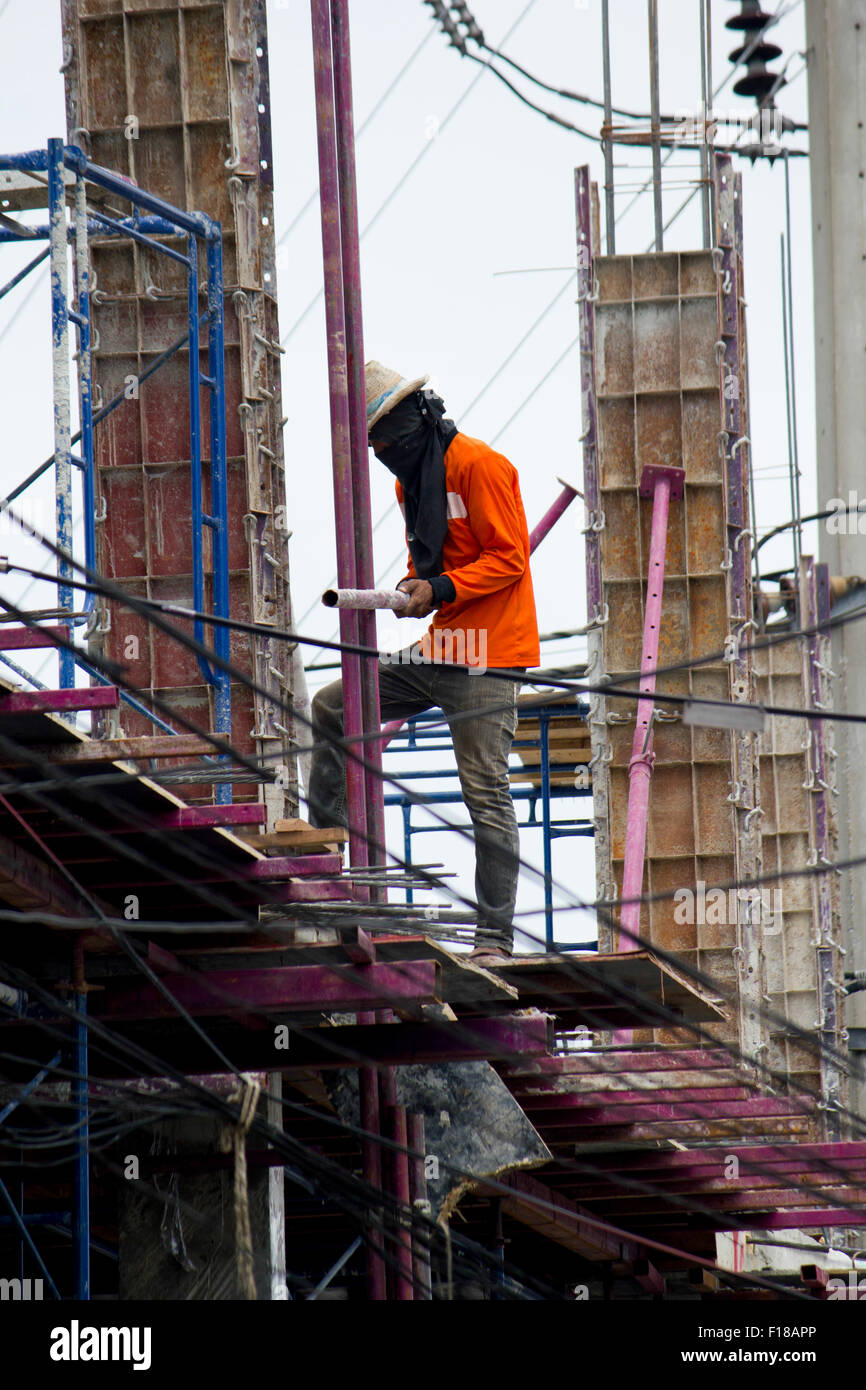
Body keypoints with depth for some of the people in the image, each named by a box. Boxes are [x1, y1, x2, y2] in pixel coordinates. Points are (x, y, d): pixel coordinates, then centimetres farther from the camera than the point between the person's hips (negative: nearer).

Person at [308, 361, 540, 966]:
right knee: (331, 707, 7)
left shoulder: (478, 465, -11)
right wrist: (414, 588, 1)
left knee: (487, 792, -9)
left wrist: (442, 590, -23)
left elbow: (510, 558, -14)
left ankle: (496, 936, -7)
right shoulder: (411, 478, 17)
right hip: (436, 653, 9)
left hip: (486, 662, -9)